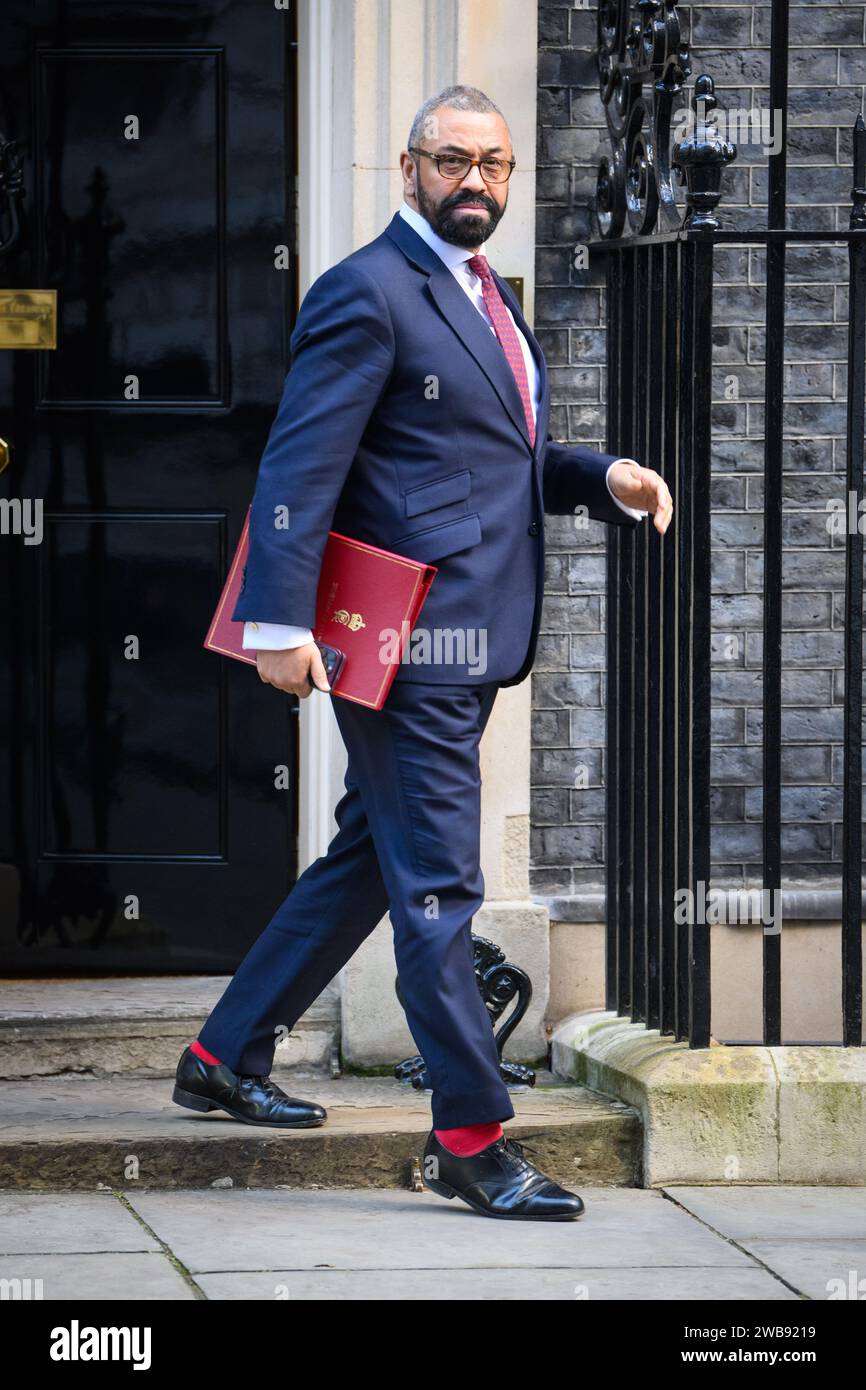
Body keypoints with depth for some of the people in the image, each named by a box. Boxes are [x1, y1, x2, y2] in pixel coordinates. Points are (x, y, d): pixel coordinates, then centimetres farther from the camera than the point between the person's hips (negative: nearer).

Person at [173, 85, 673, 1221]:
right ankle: (472, 1139, -3)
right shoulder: (368, 294, -10)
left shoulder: (489, 297, 19)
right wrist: (279, 620, -22)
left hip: (468, 642, 10)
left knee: (372, 861, 17)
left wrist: (603, 477, 8)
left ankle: (226, 1061, 28)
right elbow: (300, 465, -16)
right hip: (412, 642, -10)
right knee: (436, 883, -6)